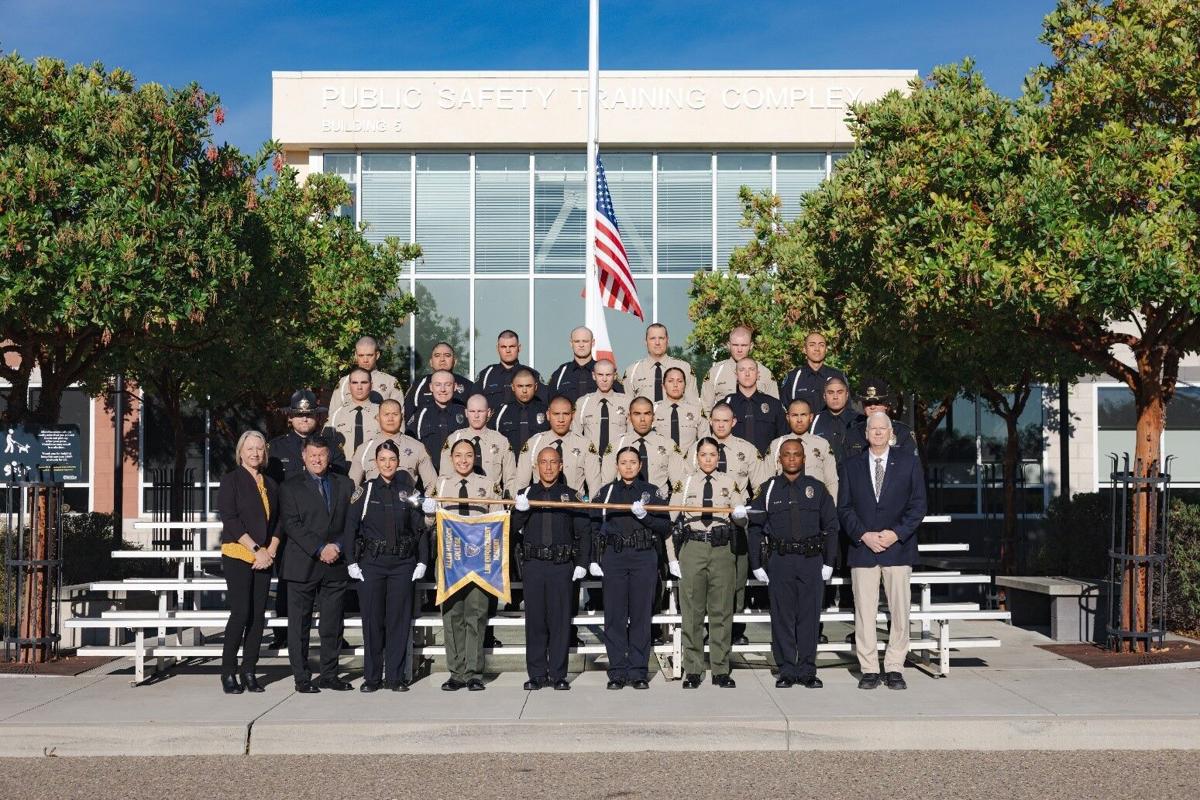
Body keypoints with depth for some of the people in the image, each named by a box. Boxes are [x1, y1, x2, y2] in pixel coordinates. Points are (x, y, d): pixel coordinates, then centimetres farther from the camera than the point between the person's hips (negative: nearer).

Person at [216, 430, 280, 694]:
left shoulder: (270, 484, 17)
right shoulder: (230, 480, 1)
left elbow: (277, 522, 15)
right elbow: (230, 519, -8)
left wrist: (270, 551, -1)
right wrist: (256, 549, -12)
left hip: (264, 558, 5)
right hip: (237, 555, -5)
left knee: (258, 615, 2)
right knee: (241, 613, -11)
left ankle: (248, 671, 8)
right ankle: (228, 672, -2)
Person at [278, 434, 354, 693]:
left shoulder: (344, 484, 13)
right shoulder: (290, 487, 3)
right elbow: (291, 524, -7)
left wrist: (338, 547, -7)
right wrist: (320, 549, -14)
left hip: (336, 565, 3)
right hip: (303, 565, -3)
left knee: (332, 625, 5)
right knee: (299, 625, 0)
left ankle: (329, 675, 14)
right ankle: (302, 678, 7)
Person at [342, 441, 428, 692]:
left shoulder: (408, 491, 6)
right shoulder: (365, 490, 2)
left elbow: (420, 527, 7)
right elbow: (351, 527, 2)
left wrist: (422, 561, 1)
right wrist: (351, 562, -4)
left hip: (403, 563, 1)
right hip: (371, 563, -1)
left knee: (399, 620, 2)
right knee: (372, 620, 2)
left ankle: (396, 677, 10)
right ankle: (372, 677, 11)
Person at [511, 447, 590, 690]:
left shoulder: (571, 495, 8)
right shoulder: (526, 494, 11)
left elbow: (584, 531, 8)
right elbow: (514, 529, 6)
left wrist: (582, 563, 1)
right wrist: (520, 511, -13)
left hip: (561, 565, -1)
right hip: (533, 564, 1)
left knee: (560, 620, -1)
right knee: (535, 620, 3)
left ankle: (558, 675, 6)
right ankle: (537, 674, 10)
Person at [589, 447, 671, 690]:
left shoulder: (653, 492, 8)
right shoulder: (605, 493, 11)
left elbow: (665, 527, 3)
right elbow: (594, 528, 10)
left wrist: (645, 516, -13)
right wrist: (594, 559, 2)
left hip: (644, 559, -1)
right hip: (613, 558, 1)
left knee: (641, 616, 0)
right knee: (614, 617, 0)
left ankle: (639, 672, 7)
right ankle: (617, 673, 6)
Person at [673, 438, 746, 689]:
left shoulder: (729, 482, 9)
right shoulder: (685, 482, 9)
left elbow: (741, 519, 3)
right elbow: (671, 516, 6)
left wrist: (741, 513, -18)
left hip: (722, 548, 0)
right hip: (693, 547, 0)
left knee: (722, 611, 2)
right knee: (692, 611, 1)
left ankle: (721, 670, 8)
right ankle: (692, 670, 7)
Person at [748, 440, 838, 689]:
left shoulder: (817, 489, 8)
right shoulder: (768, 489, 7)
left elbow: (831, 526, 10)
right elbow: (756, 528, 7)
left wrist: (828, 563, 3)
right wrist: (756, 564, 2)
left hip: (812, 561, 0)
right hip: (780, 561, 0)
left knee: (809, 617, 2)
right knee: (782, 618, 2)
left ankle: (807, 671, 11)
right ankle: (786, 671, 11)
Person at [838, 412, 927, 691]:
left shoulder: (909, 461, 7)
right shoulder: (851, 466, 11)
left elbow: (918, 505, 3)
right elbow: (844, 508, 7)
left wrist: (897, 533, -10)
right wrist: (863, 535, -8)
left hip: (898, 546, -1)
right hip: (863, 546, 1)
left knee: (900, 610, -2)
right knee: (864, 612, -1)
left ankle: (894, 668, 6)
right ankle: (869, 670, 5)